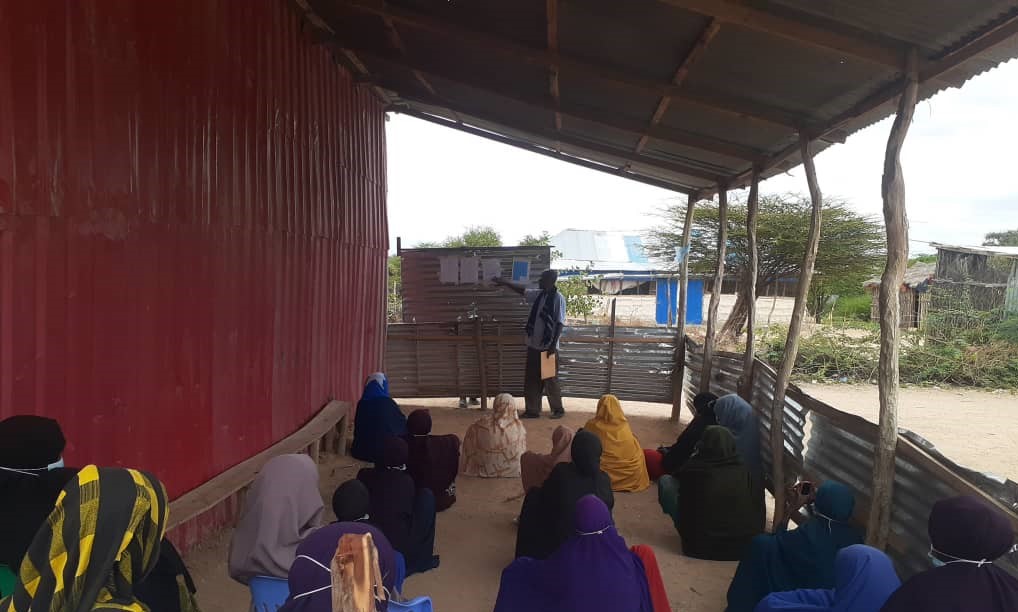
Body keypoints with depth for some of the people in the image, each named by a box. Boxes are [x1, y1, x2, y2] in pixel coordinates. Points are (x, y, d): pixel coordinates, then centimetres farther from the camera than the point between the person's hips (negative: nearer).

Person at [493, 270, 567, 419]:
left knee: (550, 380, 2)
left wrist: (553, 345, -18)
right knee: (531, 379, 10)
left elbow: (560, 323, -15)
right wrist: (505, 282, 20)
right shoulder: (538, 295, 7)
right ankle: (532, 410, 19)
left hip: (548, 347, -7)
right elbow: (522, 290, 22)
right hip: (534, 345, 7)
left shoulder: (558, 298, -13)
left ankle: (558, 409, 17)